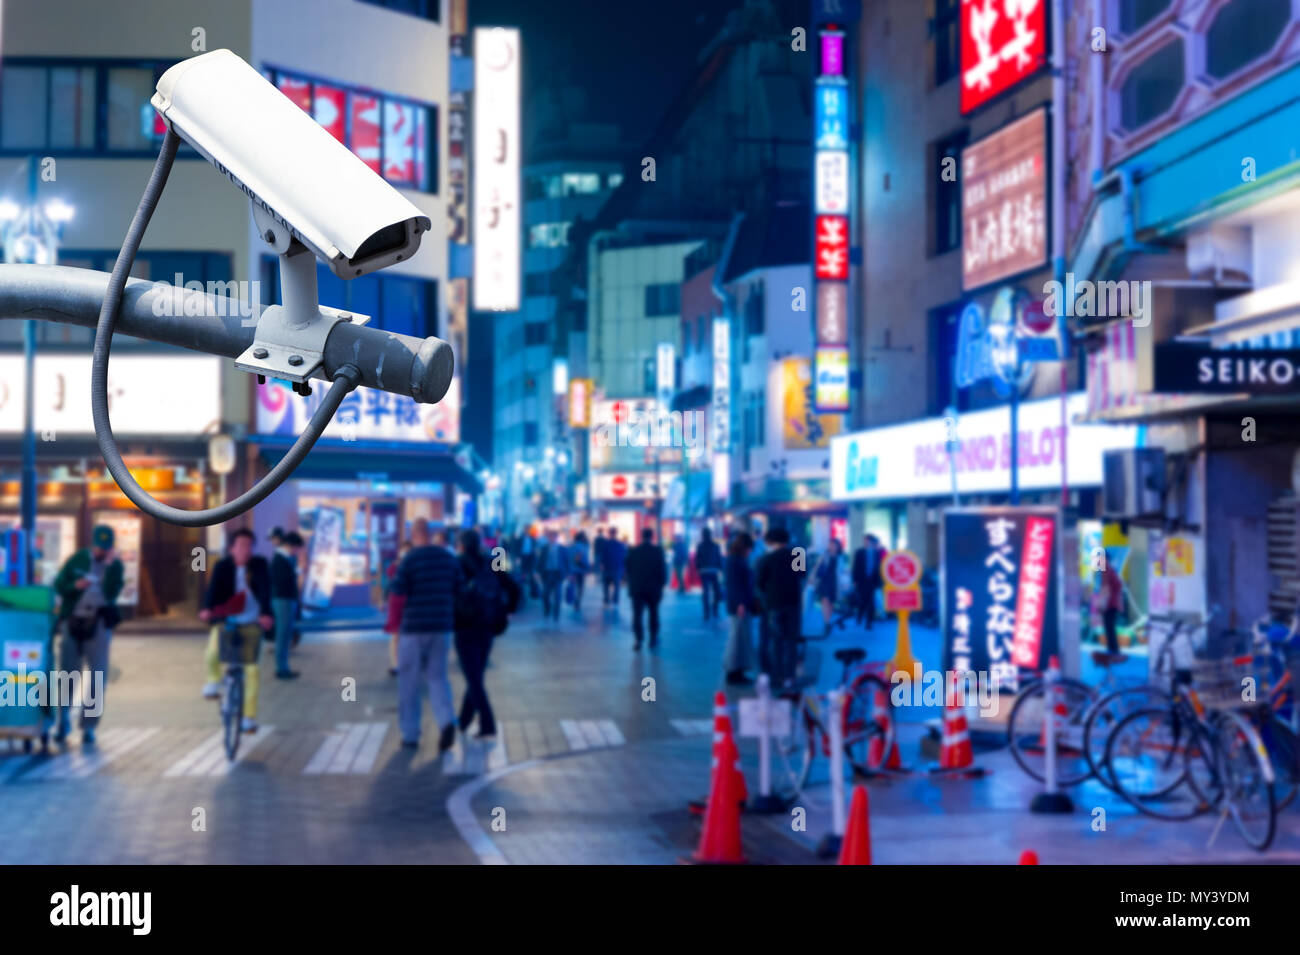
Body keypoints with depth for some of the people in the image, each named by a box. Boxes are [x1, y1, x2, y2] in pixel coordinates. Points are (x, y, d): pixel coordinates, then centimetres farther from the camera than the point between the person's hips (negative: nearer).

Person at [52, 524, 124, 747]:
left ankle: (89, 727, 3)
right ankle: (64, 717, 21)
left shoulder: (116, 565, 2)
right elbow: (58, 585, 4)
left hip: (98, 625, -1)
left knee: (97, 678, -3)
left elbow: (111, 593, -13)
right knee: (68, 673, 5)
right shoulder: (77, 559, 6)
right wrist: (74, 586, -15)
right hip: (72, 622, 1)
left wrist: (110, 566, -19)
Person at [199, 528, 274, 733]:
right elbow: (213, 588, -20)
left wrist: (266, 614, -35)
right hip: (225, 621, 0)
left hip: (252, 624, 0)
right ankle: (214, 680, 13)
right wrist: (207, 609, -39)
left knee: (251, 668, -3)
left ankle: (249, 716, 7)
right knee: (212, 656, -23)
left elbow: (265, 590, -19)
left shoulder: (259, 565, -6)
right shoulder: (222, 566, -6)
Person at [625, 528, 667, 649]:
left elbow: (628, 570, 6)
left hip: (636, 588, 0)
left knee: (637, 614, -3)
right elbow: (663, 569, -6)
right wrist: (662, 584, 4)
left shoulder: (632, 551, 0)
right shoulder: (658, 551, -6)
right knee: (654, 613, 14)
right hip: (654, 588, 0)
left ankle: (638, 639, -15)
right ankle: (653, 638, 19)